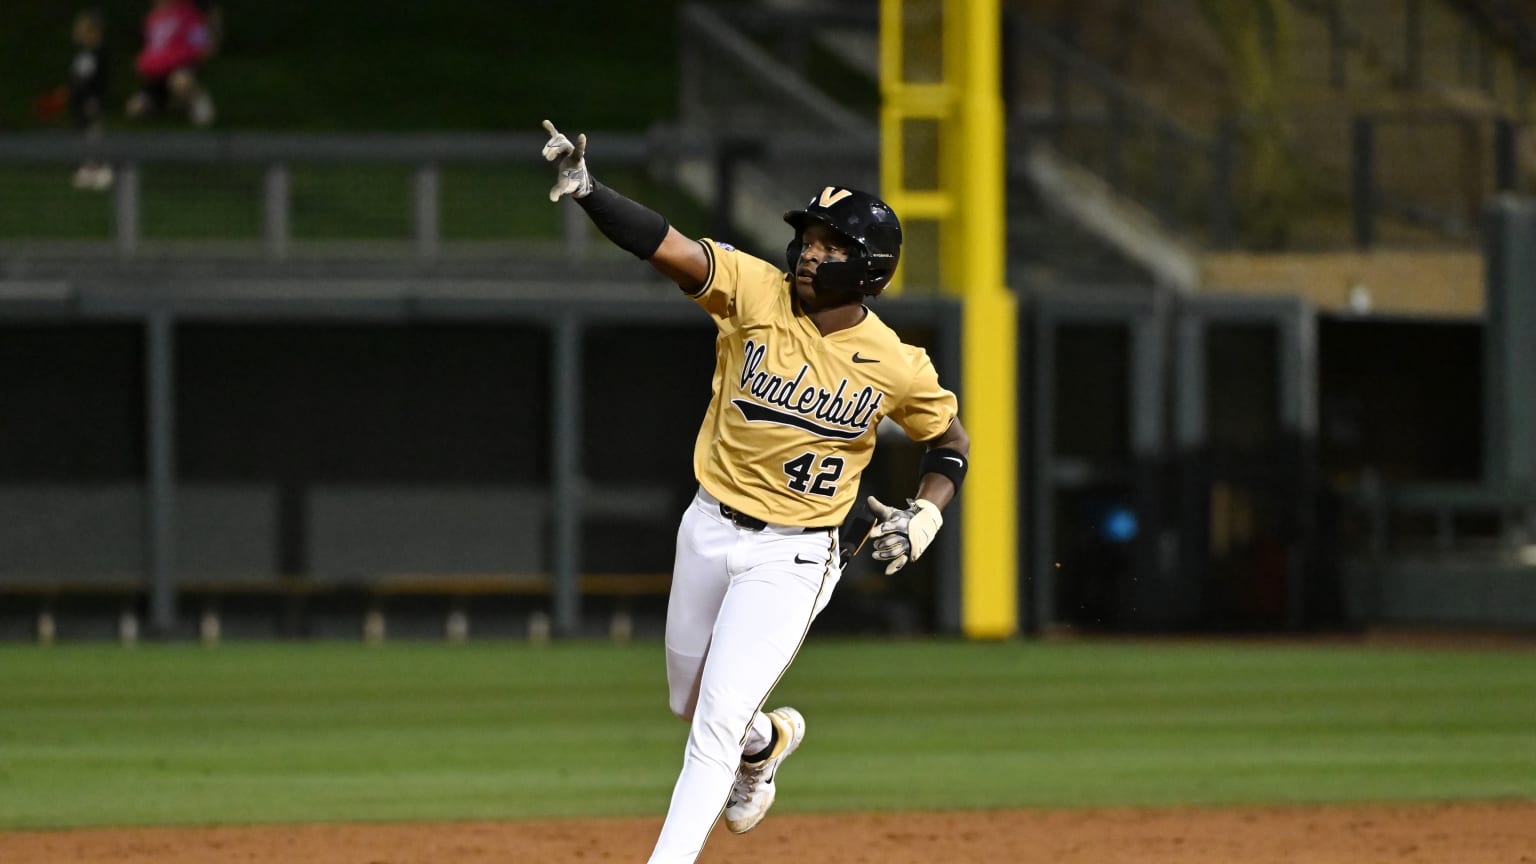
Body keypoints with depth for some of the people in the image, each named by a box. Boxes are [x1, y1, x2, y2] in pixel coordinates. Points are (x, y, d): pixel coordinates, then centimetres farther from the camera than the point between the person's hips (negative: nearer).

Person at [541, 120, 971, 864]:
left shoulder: (897, 368, -11)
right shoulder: (758, 293, -11)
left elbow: (949, 440, 7)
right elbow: (666, 246, -24)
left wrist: (925, 516, -11)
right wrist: (584, 191, -40)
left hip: (789, 558, -3)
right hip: (710, 529, 3)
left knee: (716, 727, -11)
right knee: (690, 706, 20)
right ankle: (767, 743, 54)